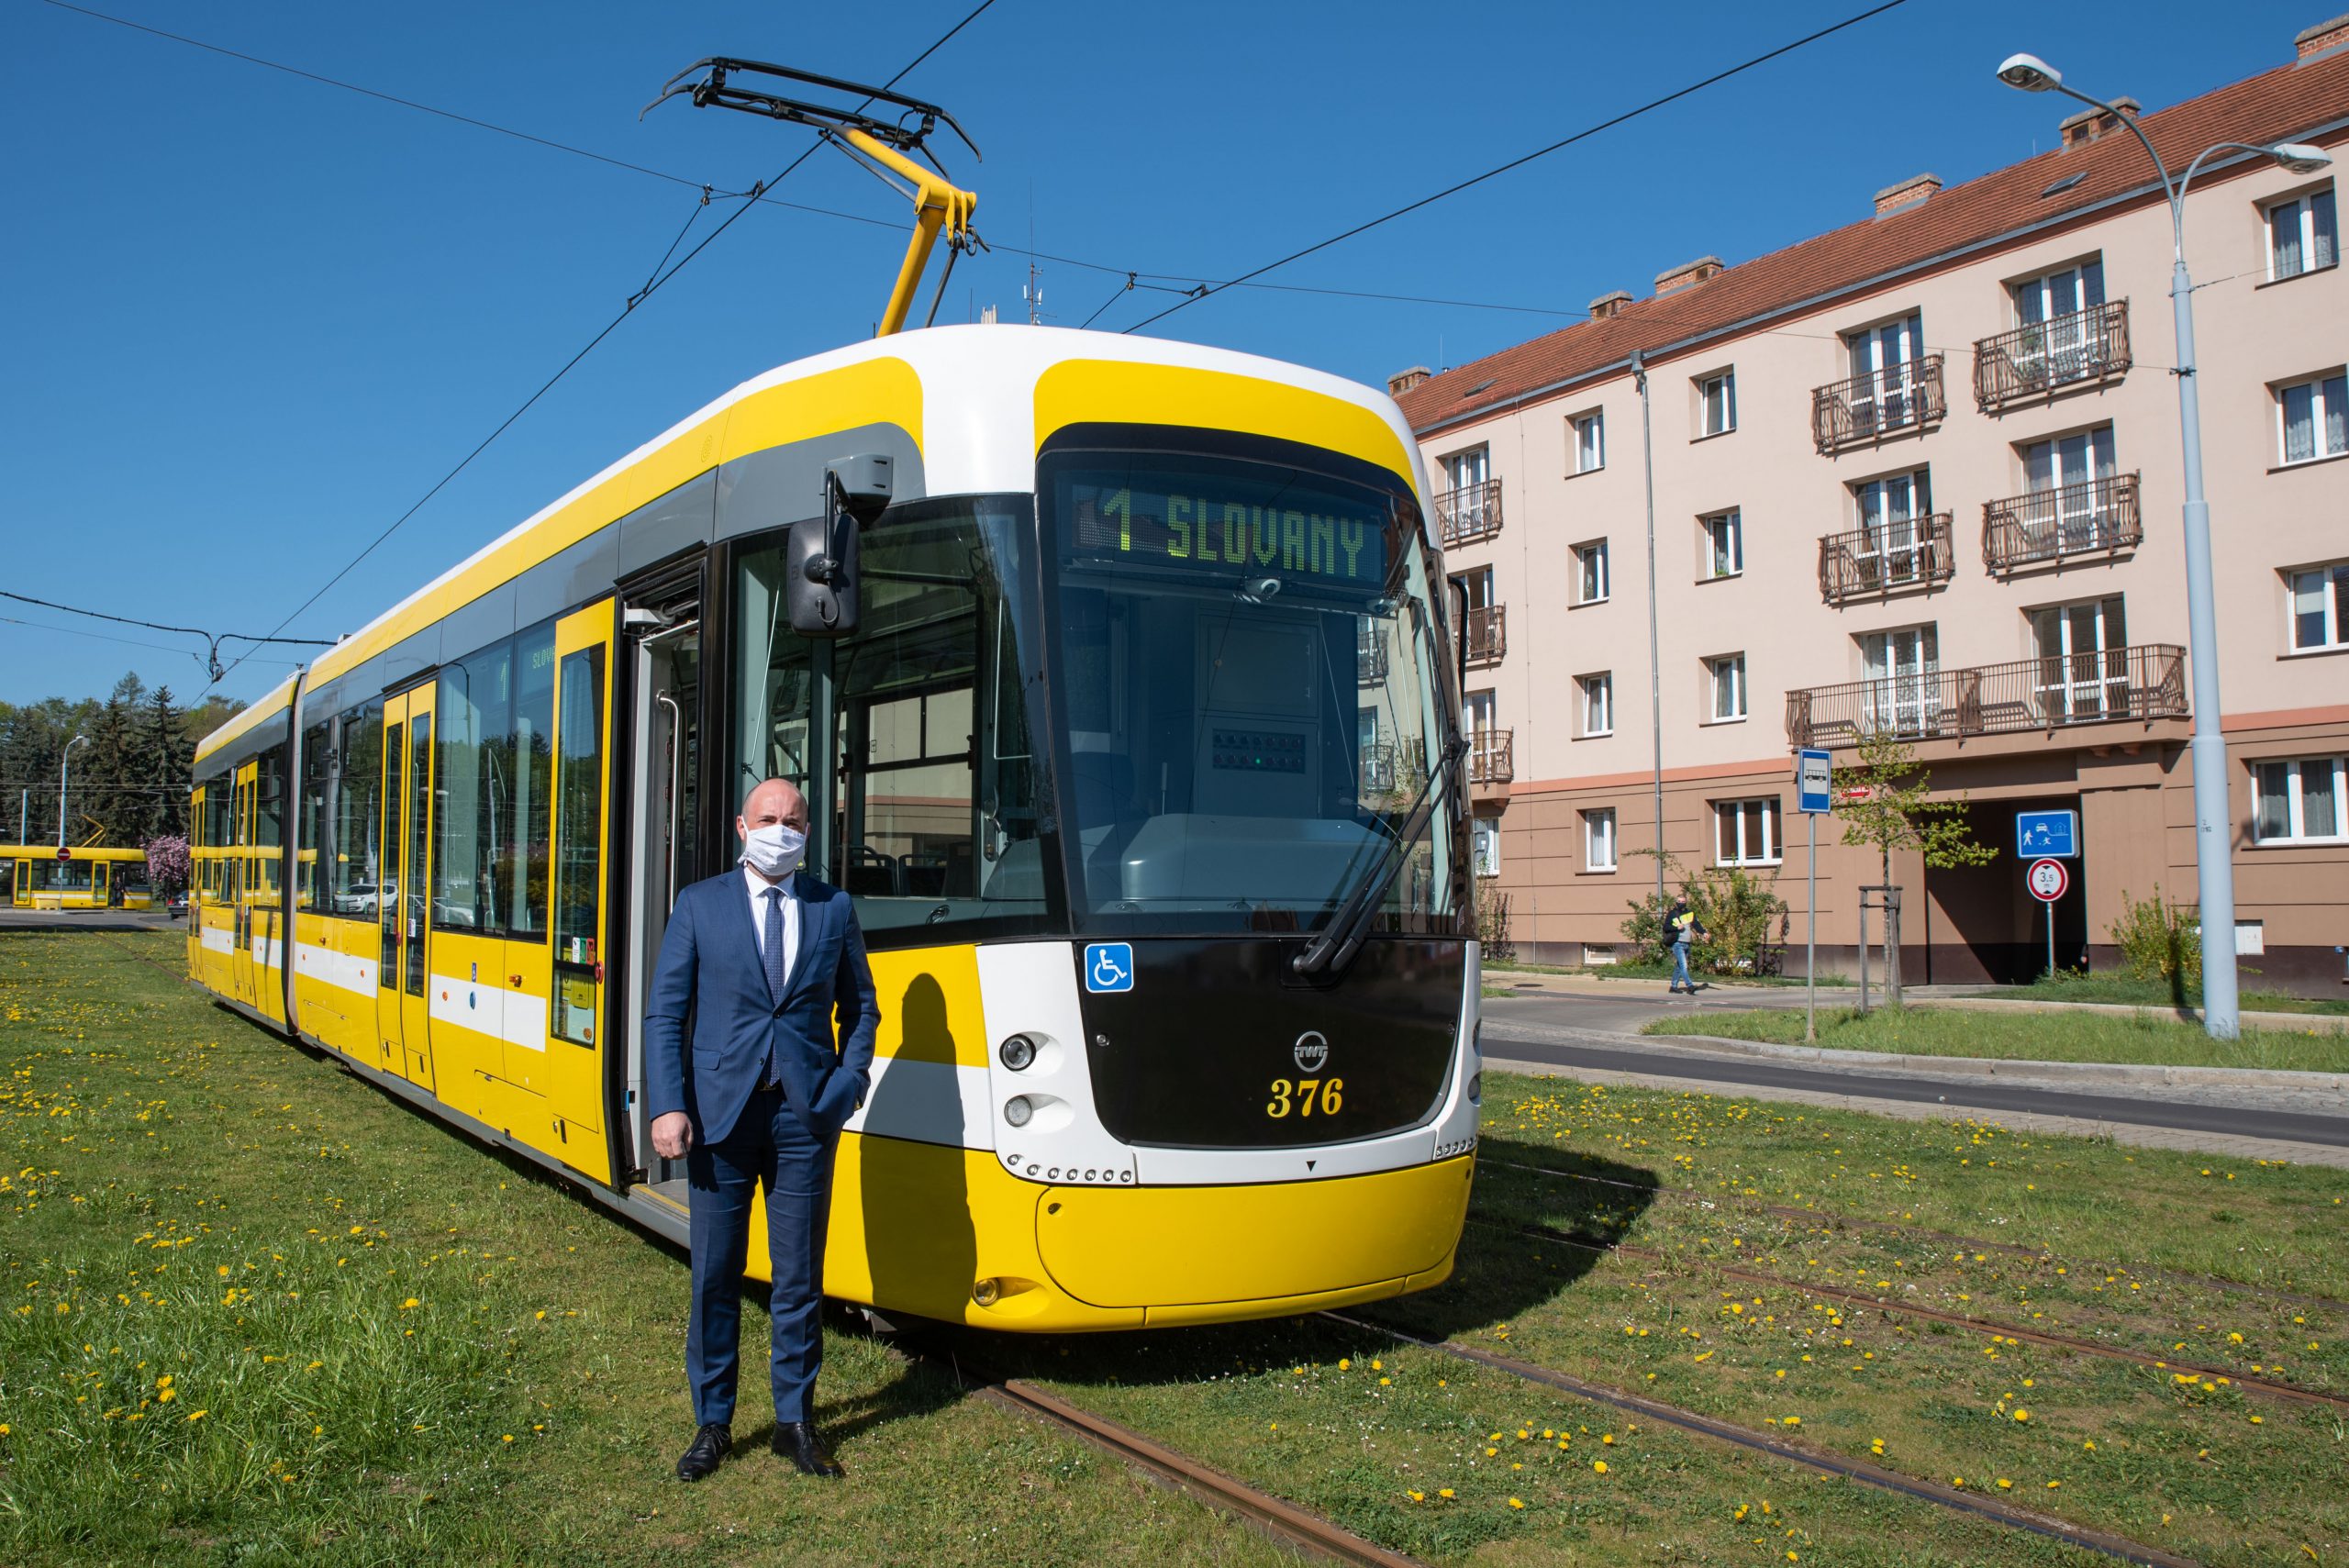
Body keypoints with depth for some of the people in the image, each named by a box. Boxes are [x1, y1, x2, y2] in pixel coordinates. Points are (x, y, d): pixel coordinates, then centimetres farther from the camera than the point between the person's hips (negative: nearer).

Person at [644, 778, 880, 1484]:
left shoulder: (833, 909, 6)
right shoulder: (700, 905, 3)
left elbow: (859, 1007, 13)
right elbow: (665, 1014, 2)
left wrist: (849, 1085, -1)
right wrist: (667, 1107, -8)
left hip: (805, 1116, 1)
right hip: (719, 1114, -1)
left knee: (800, 1278, 7)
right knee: (714, 1276, 7)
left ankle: (795, 1420, 22)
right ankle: (712, 1422, 22)